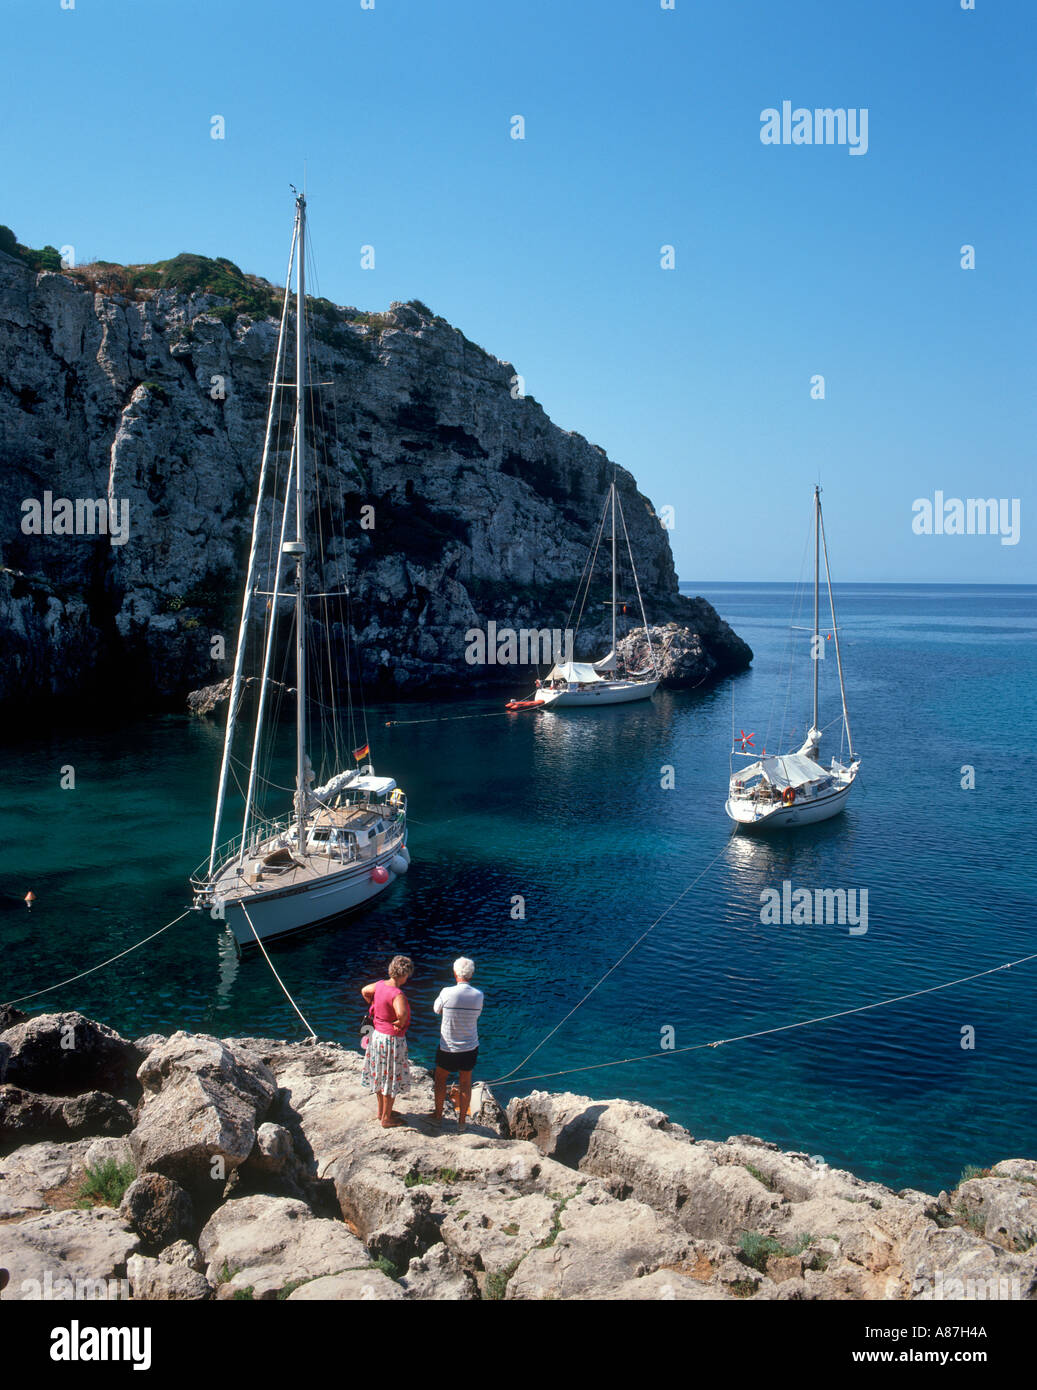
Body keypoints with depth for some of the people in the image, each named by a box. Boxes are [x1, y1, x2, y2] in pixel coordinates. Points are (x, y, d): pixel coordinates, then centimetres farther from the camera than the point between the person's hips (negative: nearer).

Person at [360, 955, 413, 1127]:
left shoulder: (380, 985, -3)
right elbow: (402, 1013, -46)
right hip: (392, 1040, -8)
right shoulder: (397, 994, -28)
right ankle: (386, 1119, 20)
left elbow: (364, 991, 18)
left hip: (378, 1034, 8)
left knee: (381, 1076, 23)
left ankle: (381, 1111, 40)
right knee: (391, 1079, 8)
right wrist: (400, 1023, -25)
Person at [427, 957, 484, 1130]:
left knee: (441, 1078, 20)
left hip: (447, 1047, -2)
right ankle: (462, 1120, 24)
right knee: (465, 1083, 15)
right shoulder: (478, 995, -12)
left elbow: (437, 1009, -1)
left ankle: (438, 1115, 31)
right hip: (470, 1047, 2)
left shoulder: (447, 992, -20)